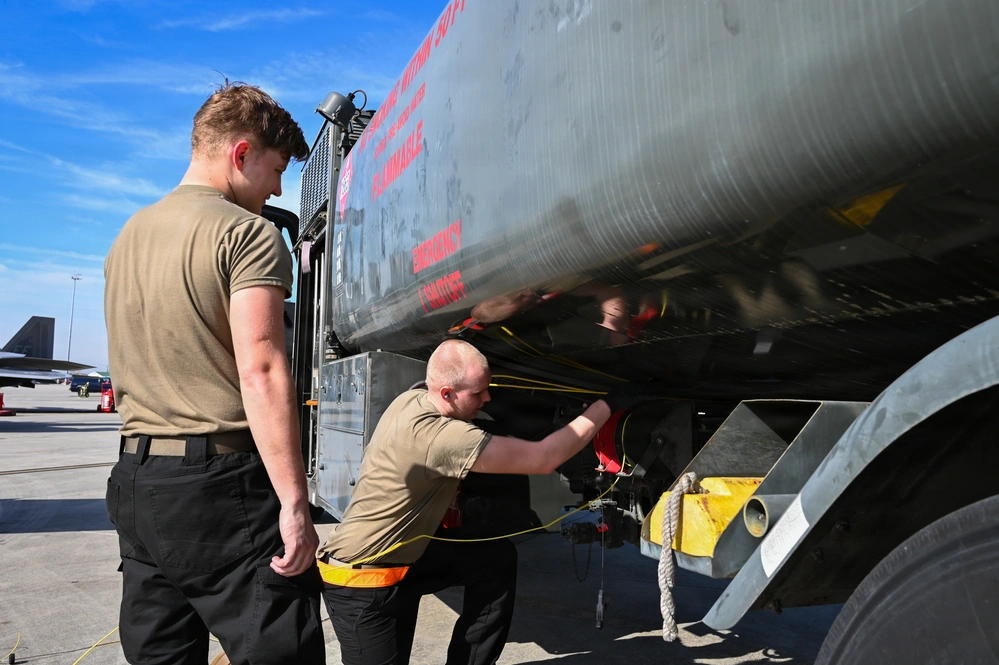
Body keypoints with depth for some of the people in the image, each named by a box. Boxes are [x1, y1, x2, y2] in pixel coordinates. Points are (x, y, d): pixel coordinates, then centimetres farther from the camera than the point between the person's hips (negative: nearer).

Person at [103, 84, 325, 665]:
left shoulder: (128, 236, 16)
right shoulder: (248, 232, -10)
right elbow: (260, 373, -20)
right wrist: (295, 505, -20)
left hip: (136, 480, 9)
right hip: (223, 482, -8)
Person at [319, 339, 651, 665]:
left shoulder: (411, 399, -5)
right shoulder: (439, 435, -32)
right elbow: (545, 458, -28)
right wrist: (608, 404, -20)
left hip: (405, 555, 9)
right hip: (362, 583, -9)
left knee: (498, 558, 0)